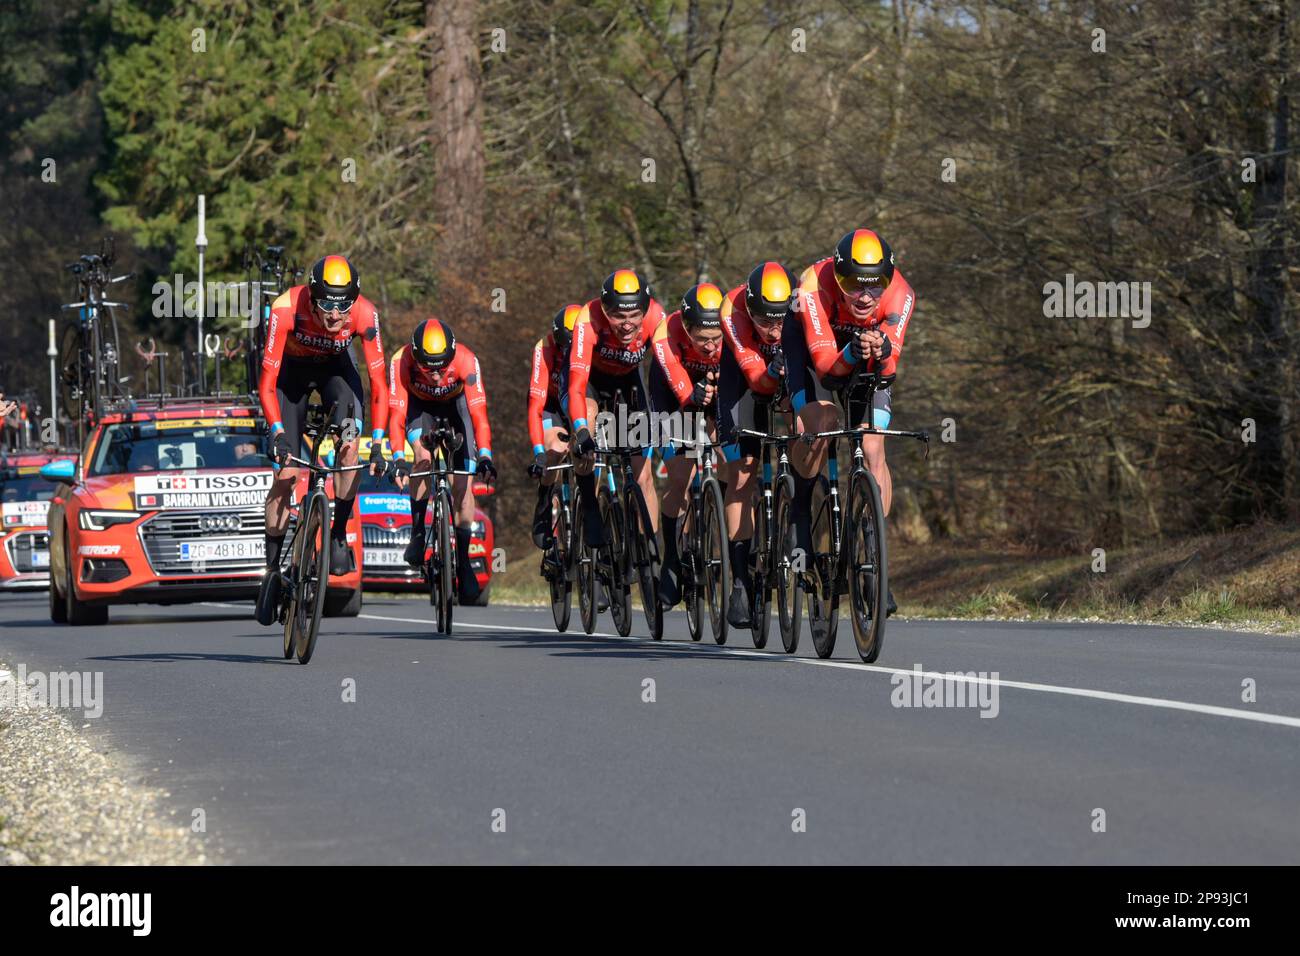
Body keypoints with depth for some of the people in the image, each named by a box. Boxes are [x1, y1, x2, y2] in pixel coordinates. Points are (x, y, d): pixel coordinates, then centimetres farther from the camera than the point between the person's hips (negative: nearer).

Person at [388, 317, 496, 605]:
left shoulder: (465, 360, -37)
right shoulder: (401, 361, -36)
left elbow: (478, 412, -42)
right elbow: (397, 414, -38)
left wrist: (484, 455, -52)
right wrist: (398, 458, -49)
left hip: (455, 403, 0)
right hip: (420, 405, 0)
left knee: (463, 484, -8)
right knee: (423, 457, -30)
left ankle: (463, 562, 4)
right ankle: (417, 532, -13)